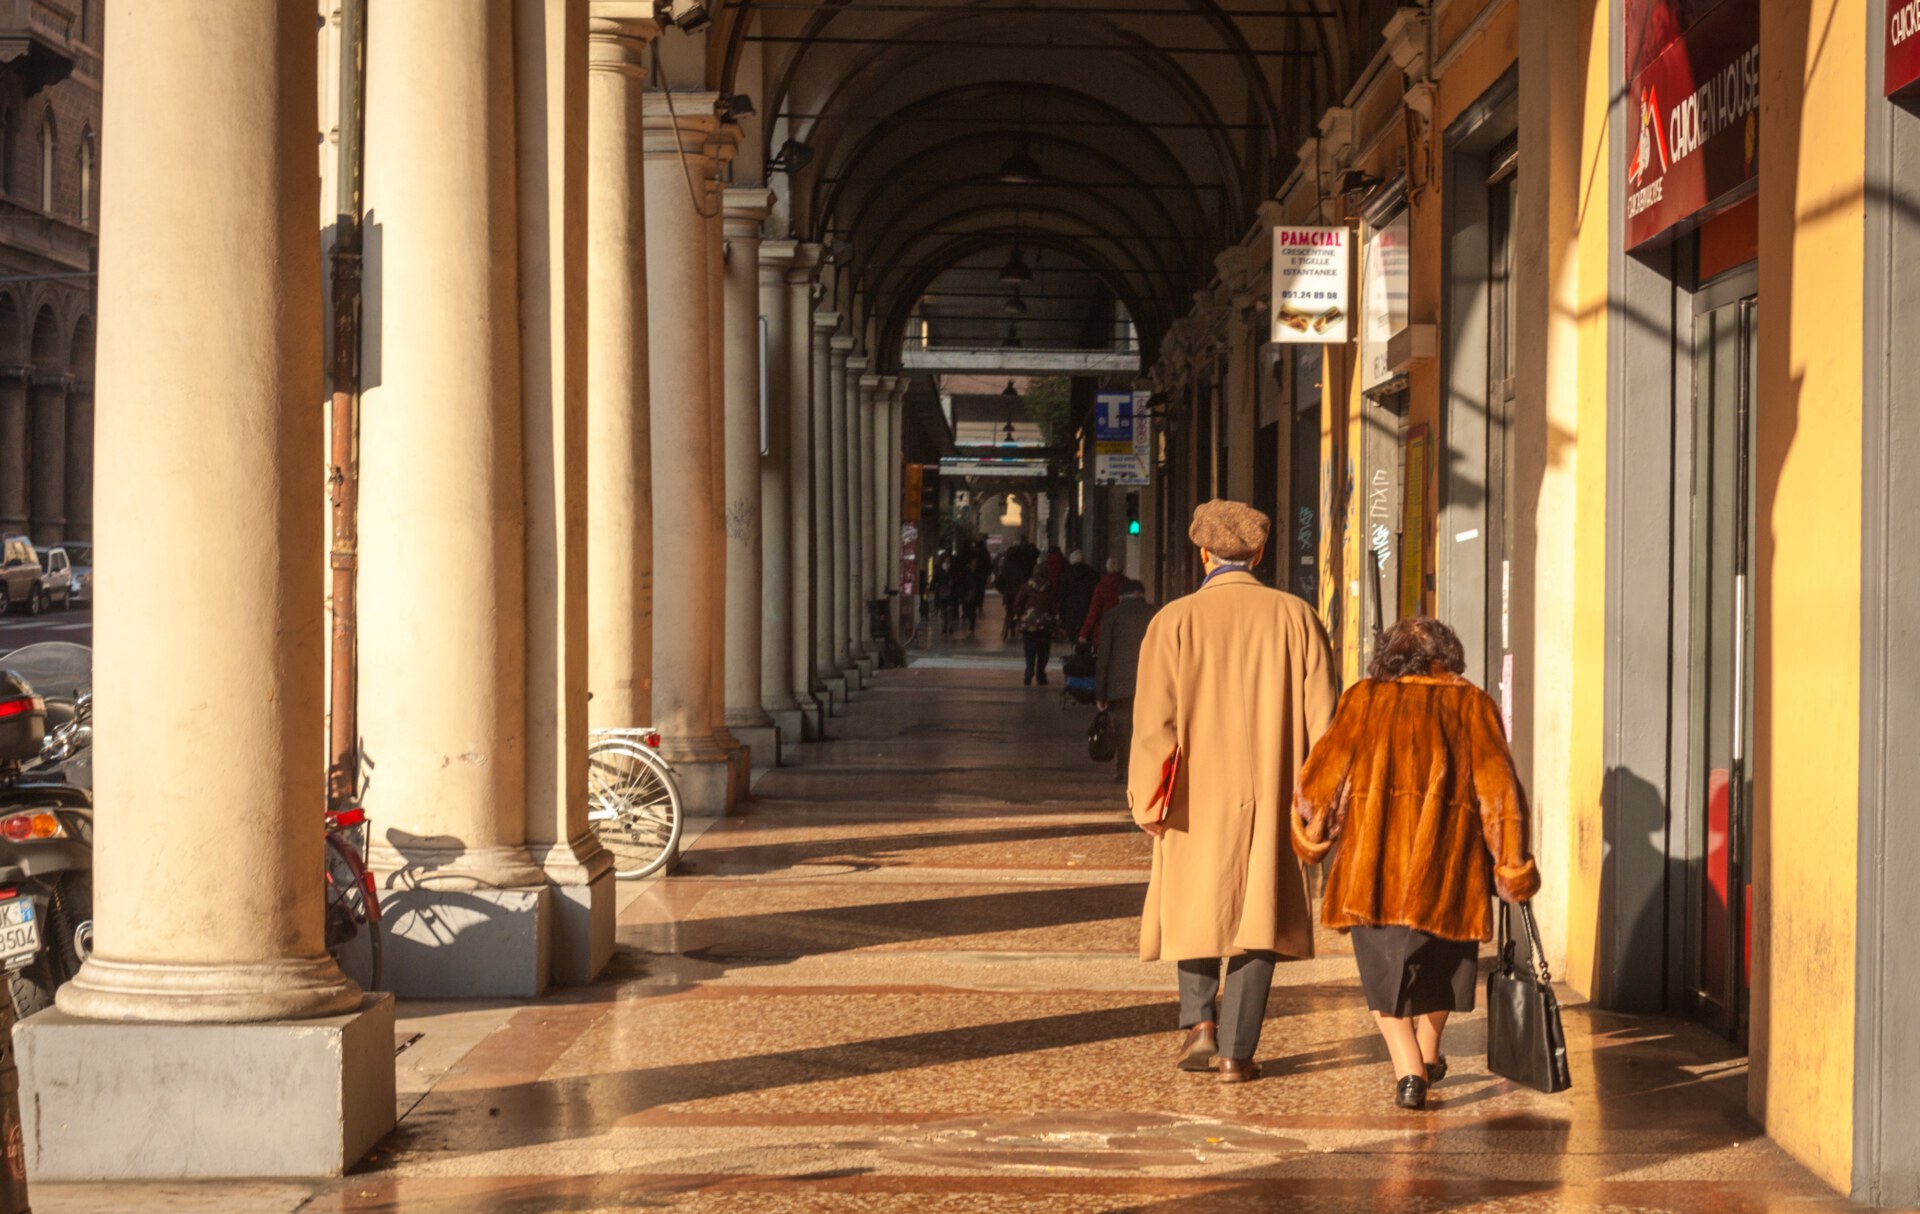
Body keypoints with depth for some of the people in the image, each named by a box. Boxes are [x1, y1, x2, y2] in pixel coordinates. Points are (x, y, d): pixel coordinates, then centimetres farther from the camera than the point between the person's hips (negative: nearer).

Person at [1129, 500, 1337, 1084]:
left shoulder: (1174, 621, -6)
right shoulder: (1296, 618, -2)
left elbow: (1154, 719, -9)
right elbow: (1322, 715, -2)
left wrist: (1148, 800, -3)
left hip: (1198, 796, 0)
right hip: (1269, 796, 1)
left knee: (1195, 905, 19)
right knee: (1257, 916, 7)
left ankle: (1199, 1021, 5)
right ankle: (1236, 1052, 3)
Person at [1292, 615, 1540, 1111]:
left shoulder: (1363, 700, 9)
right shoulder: (1472, 705, 8)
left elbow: (1323, 774, 6)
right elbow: (1498, 790, 2)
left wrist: (1311, 839, 19)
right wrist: (1513, 868, 7)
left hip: (1371, 859, -1)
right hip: (1446, 859, 1)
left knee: (1384, 964, 9)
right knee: (1438, 954, 23)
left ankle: (1408, 1070, -6)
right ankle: (1429, 1057, 37)